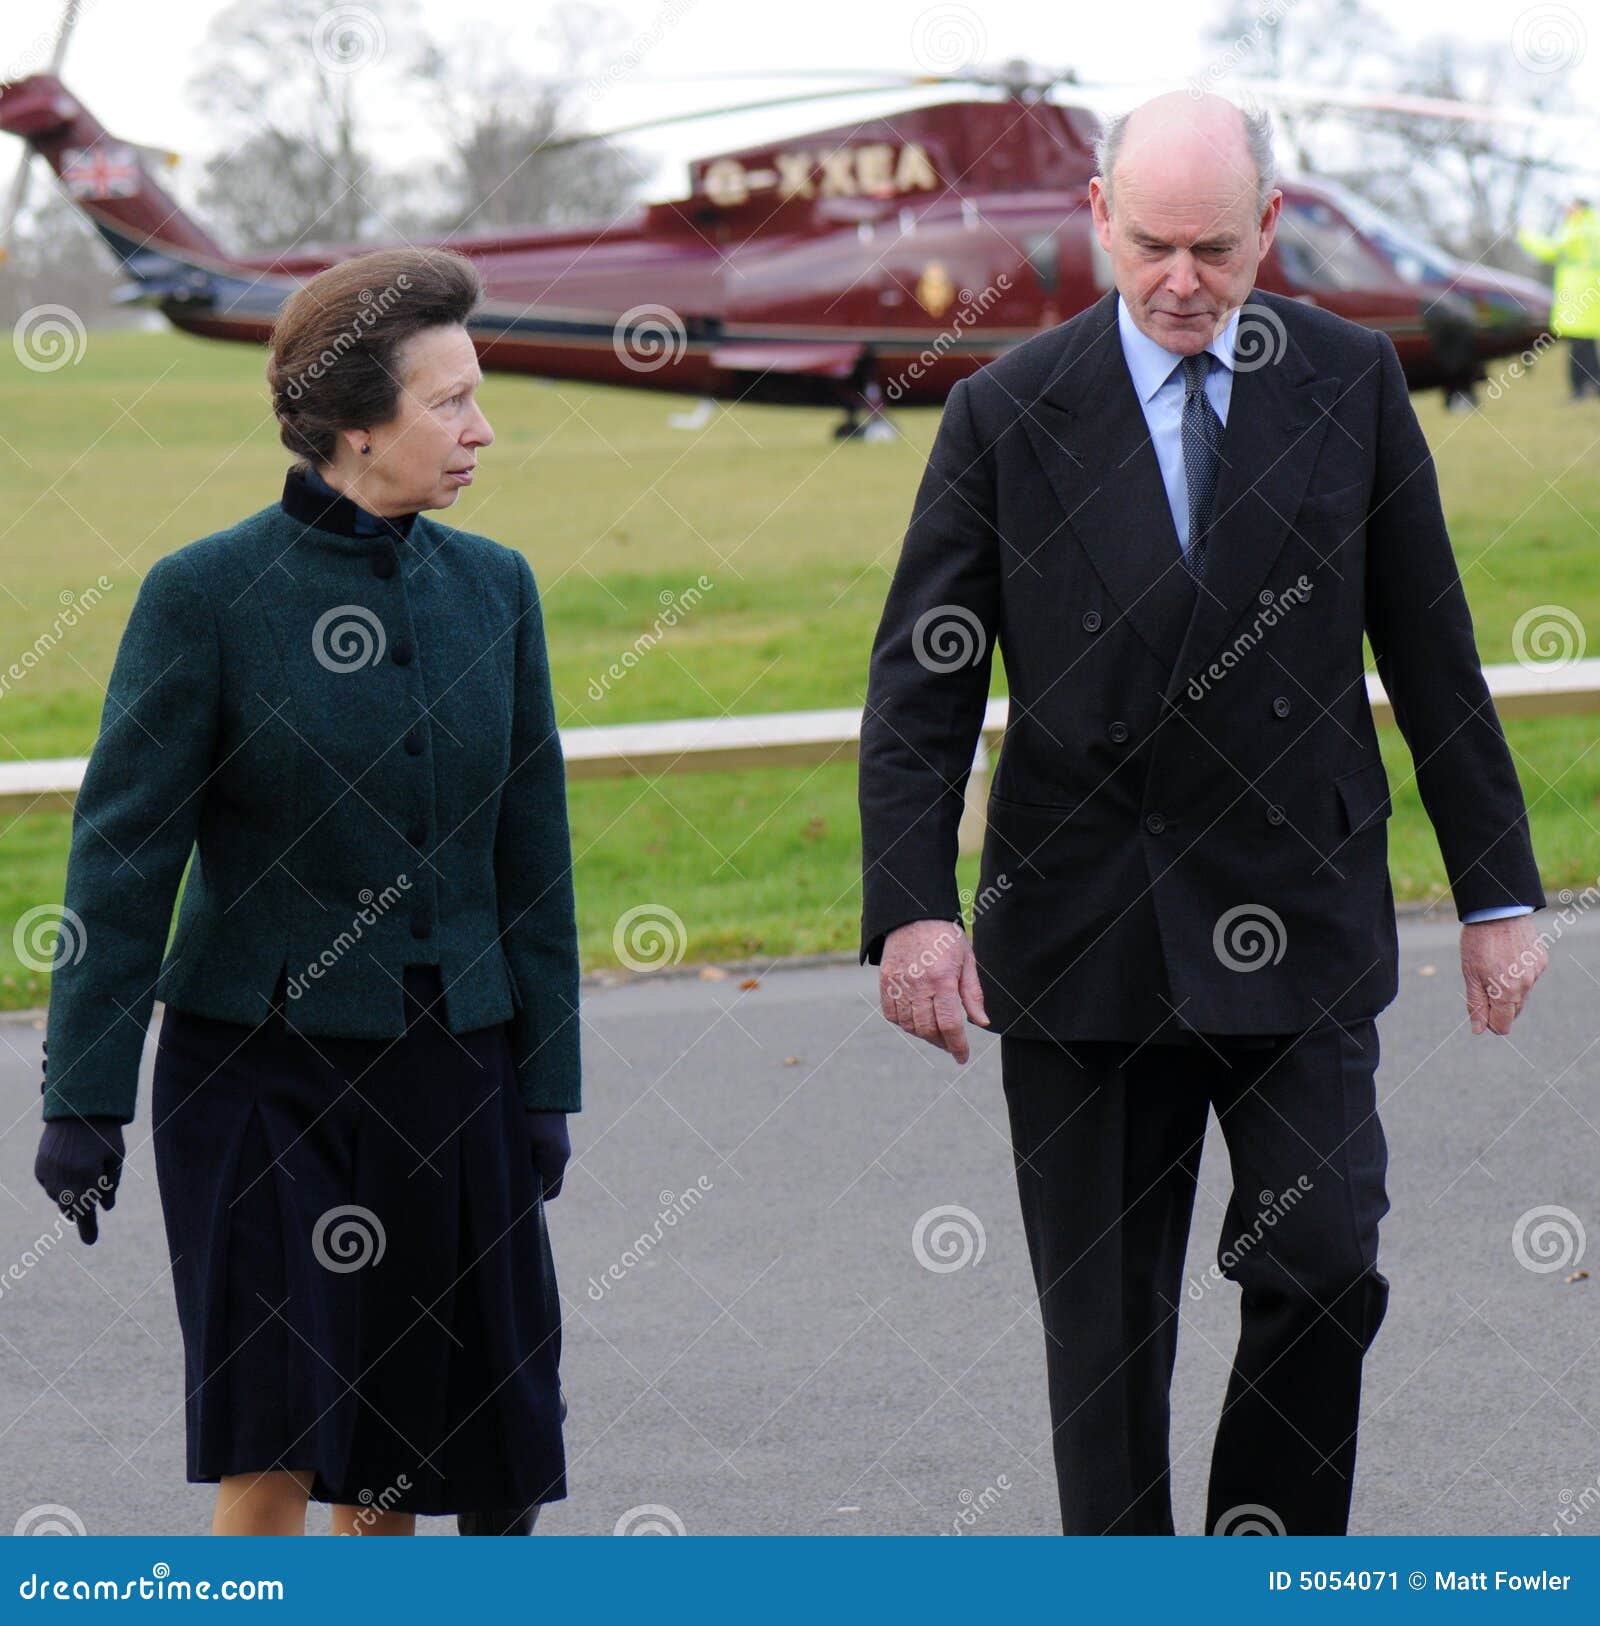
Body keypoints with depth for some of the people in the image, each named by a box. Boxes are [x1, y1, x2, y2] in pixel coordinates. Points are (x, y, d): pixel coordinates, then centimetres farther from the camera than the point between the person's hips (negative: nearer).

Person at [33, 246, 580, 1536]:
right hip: (260, 1070, -4)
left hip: (446, 1076, 4)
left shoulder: (493, 588, 5)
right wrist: (84, 1100, -9)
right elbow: (123, 852, -7)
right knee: (273, 1447, -8)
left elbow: (531, 851, 10)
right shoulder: (206, 594, -8)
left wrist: (545, 1086, 9)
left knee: (401, 1445, 7)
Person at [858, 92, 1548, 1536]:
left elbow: (1431, 650, 7)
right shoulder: (1008, 414, -2)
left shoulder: (1352, 383, 2)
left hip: (1298, 921, 1)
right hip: (1085, 931, -1)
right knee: (1104, 1328, 5)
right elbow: (921, 681, -2)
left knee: (1325, 1268, -9)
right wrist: (913, 905, -14)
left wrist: (1497, 890, 6)